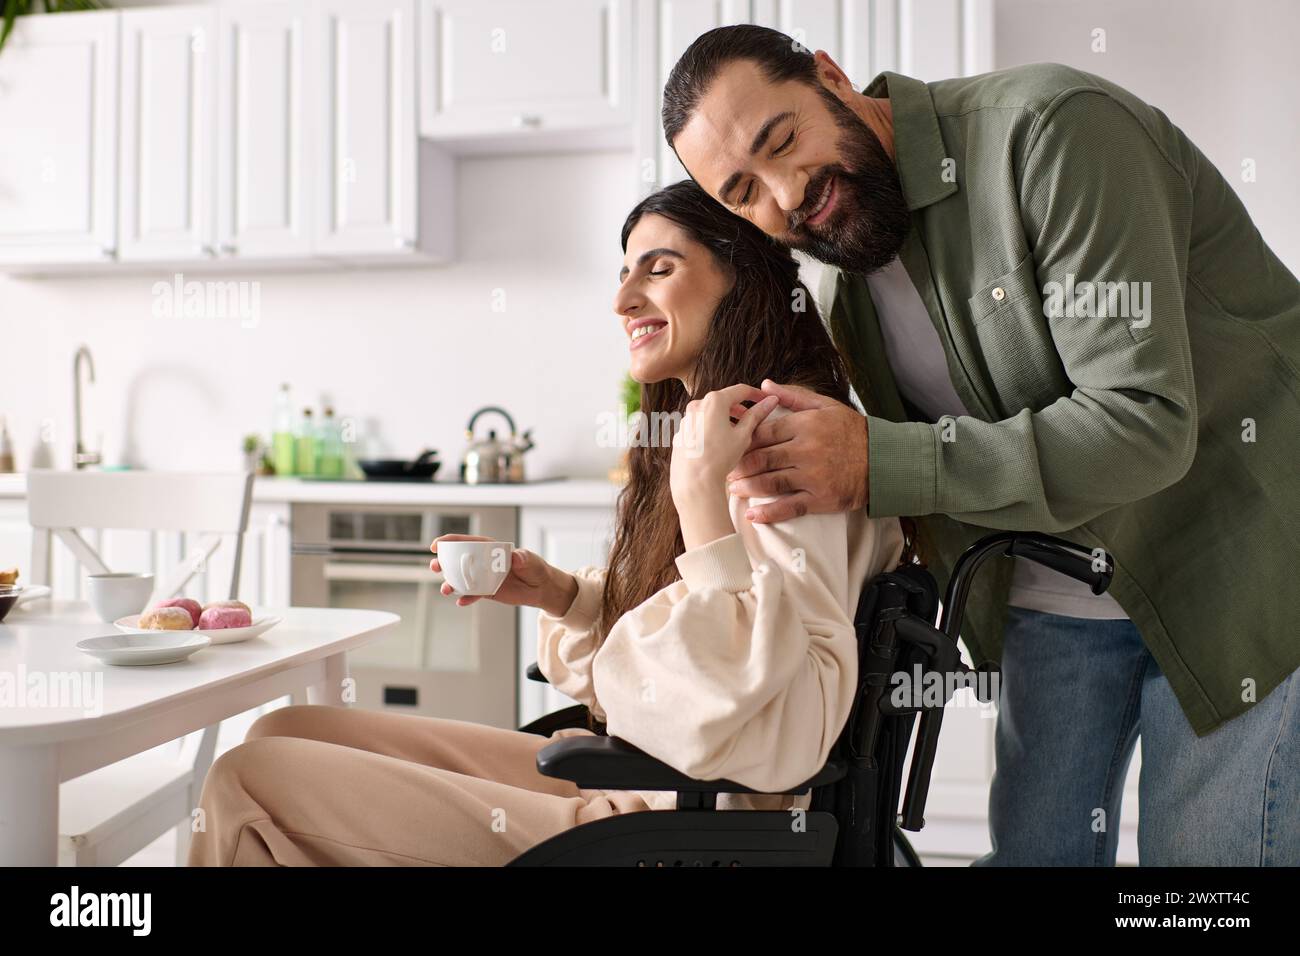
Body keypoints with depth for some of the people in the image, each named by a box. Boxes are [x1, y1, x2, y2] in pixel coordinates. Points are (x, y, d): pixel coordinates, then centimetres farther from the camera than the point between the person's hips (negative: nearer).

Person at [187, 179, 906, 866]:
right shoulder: (707, 431, 11)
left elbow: (784, 735, -30)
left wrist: (700, 490, -31)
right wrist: (561, 595, 0)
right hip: (620, 777, 9)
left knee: (249, 782, -9)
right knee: (283, 733, 10)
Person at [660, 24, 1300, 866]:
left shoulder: (1053, 132, -22)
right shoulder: (844, 289, 1)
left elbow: (1144, 423, -29)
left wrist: (878, 463, -33)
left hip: (1232, 564, -5)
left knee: (1205, 853, 1)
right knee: (1033, 844, 10)